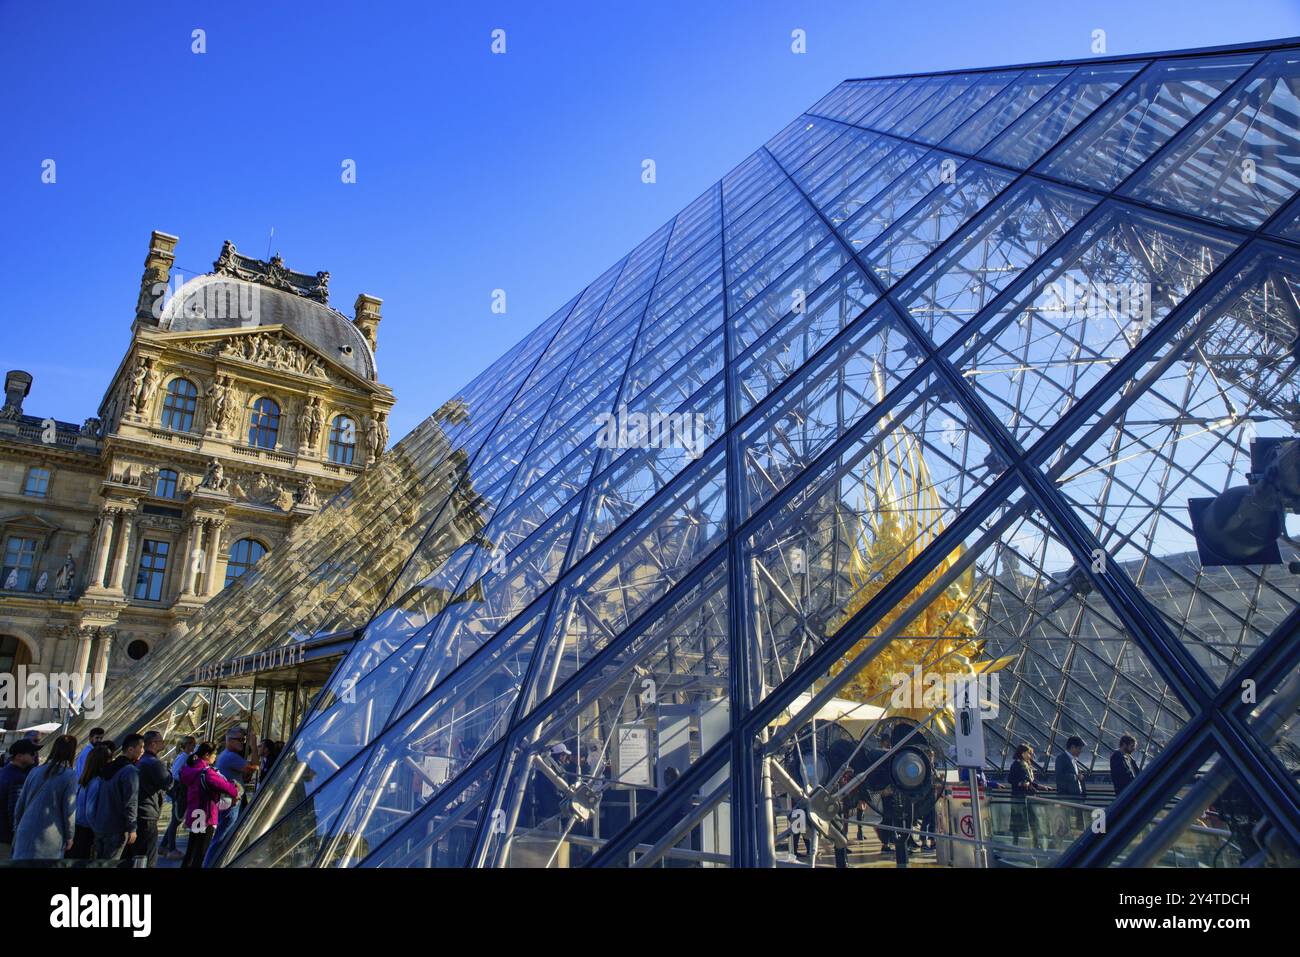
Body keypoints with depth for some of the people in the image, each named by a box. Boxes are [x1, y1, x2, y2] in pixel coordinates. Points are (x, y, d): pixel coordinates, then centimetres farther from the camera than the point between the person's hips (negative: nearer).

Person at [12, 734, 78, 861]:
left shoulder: (35, 771, 4)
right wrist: (69, 837, 3)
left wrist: (17, 827, 23)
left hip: (26, 833, 5)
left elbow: (20, 804, 10)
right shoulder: (69, 775, -11)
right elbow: (69, 811, -9)